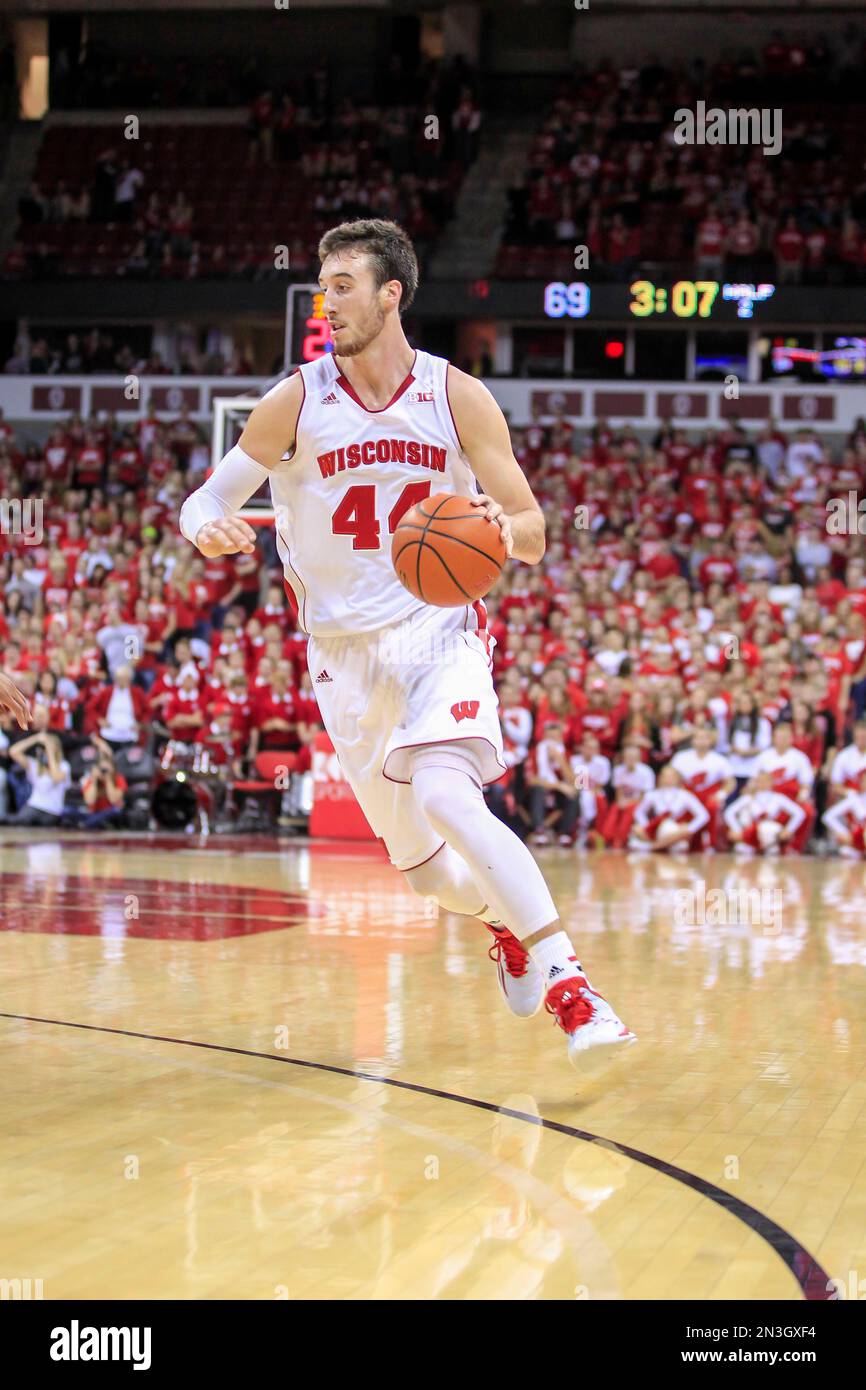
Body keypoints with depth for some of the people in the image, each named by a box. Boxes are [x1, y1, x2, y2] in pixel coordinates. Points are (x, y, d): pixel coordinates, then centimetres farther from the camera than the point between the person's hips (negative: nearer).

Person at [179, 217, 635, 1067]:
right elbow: (206, 500, 2)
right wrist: (209, 532, -23)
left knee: (446, 799, -31)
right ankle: (506, 924, 43)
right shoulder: (296, 402, -2)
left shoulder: (457, 397, -4)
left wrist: (504, 530, -25)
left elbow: (531, 532, 0)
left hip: (438, 634, -2)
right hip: (345, 653, 2)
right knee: (428, 872, 8)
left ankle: (568, 985, -28)